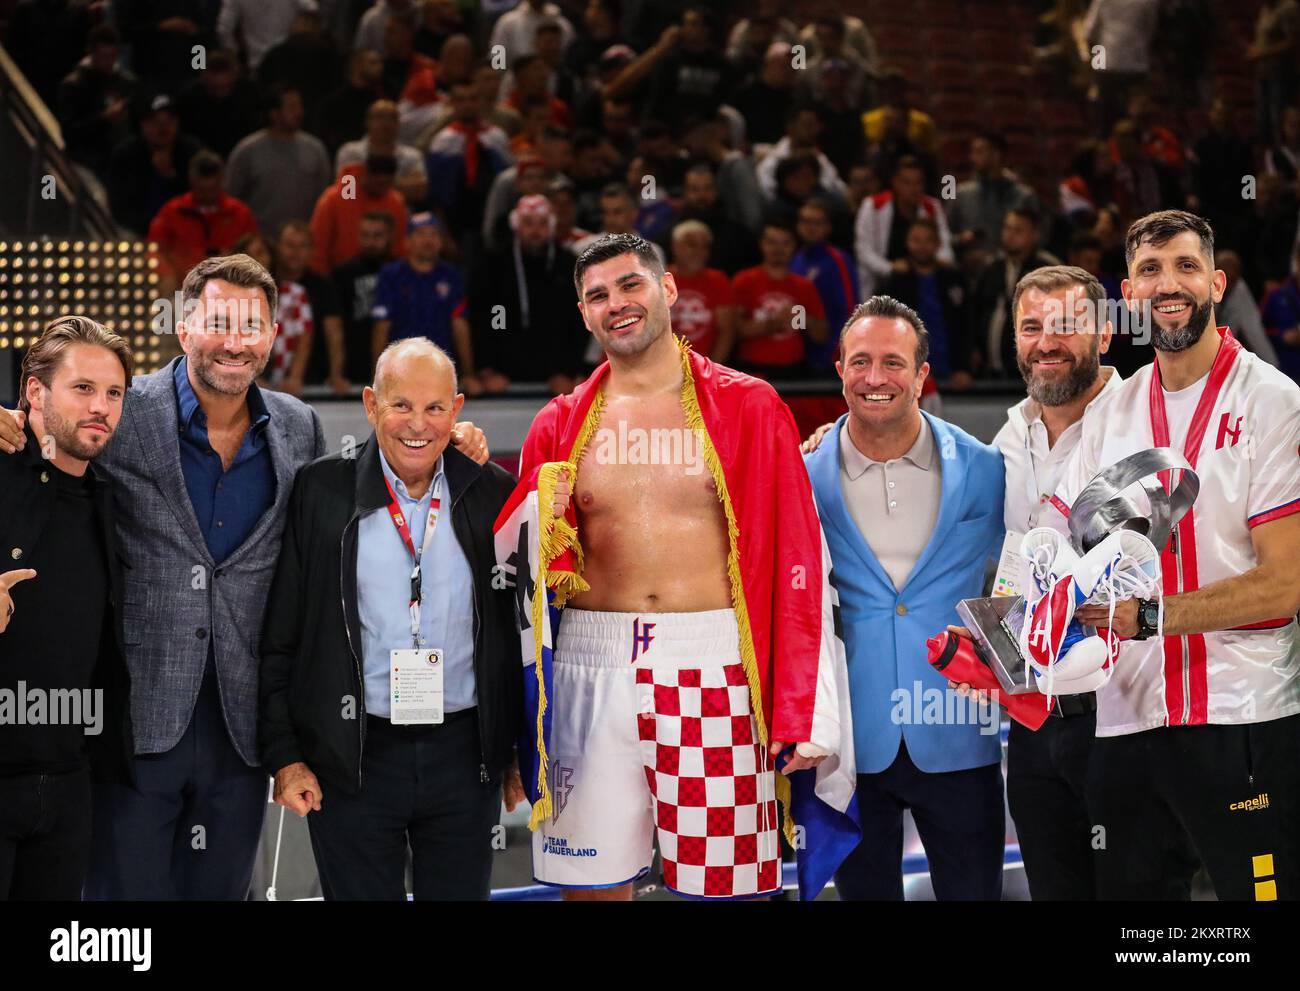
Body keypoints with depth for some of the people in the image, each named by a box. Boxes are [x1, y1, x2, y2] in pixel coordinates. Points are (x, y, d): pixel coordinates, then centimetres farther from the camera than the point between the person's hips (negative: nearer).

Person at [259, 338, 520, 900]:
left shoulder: (493, 495, 3)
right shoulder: (321, 493, -2)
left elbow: (520, 633, 9)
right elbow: (279, 640, 0)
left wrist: (522, 751, 9)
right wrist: (285, 757, -3)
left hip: (465, 756, 2)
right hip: (351, 762, -1)